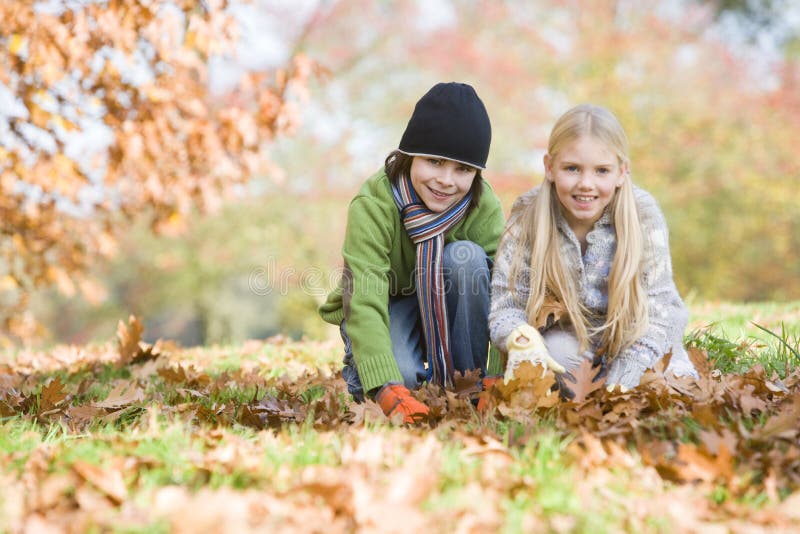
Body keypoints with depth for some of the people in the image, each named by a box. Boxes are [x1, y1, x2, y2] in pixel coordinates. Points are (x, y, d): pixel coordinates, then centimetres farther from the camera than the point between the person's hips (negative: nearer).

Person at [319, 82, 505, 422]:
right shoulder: (372, 206, -29)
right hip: (387, 309, -3)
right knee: (402, 376, -35)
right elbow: (365, 303, -37)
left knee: (466, 256, -29)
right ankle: (356, 368, 2)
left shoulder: (484, 208, -20)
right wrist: (388, 388, -51)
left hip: (452, 314, 3)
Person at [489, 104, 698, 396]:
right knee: (555, 351, -33)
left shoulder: (643, 213, -22)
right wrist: (521, 339, -46)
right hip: (569, 336, 0)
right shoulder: (528, 216, -20)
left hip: (634, 336, 1)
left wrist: (620, 385, -36)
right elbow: (506, 303, -21)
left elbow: (656, 309, -24)